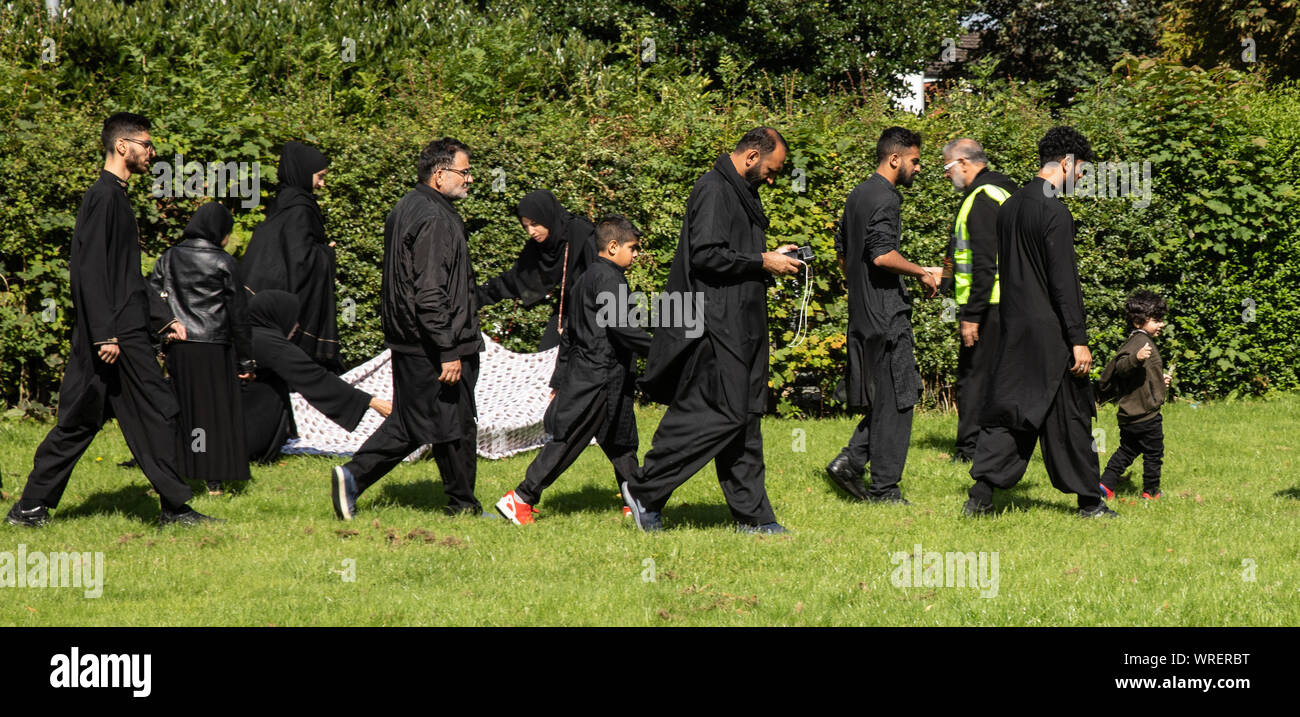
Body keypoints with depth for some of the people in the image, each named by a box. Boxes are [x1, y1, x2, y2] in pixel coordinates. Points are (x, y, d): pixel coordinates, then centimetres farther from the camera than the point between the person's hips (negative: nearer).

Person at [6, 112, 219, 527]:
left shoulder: (116, 197, 19)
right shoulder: (103, 197, -12)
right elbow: (90, 271, -19)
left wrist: (162, 319, 24)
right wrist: (104, 335, -23)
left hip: (126, 332, 10)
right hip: (116, 335, -10)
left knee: (79, 421, 9)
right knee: (158, 413, -5)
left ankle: (31, 508, 10)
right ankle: (174, 508, 1)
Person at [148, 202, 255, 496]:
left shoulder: (168, 259, 5)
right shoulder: (223, 262, -4)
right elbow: (237, 312, -2)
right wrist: (246, 360, 3)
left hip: (178, 347, 3)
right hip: (214, 348, -3)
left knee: (180, 410, 9)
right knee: (216, 410, 4)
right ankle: (214, 480, 3)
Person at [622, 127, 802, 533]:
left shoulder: (743, 194, 19)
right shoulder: (713, 191, -13)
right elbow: (707, 254, -22)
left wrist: (771, 260, 10)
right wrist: (763, 263, -15)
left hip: (740, 328, 10)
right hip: (715, 328, -10)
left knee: (744, 418, 9)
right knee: (722, 413, -12)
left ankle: (752, 515, 11)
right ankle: (645, 491, -2)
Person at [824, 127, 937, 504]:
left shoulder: (856, 196, 16)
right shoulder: (884, 198, -14)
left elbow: (844, 256, 22)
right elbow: (882, 255, -24)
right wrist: (921, 273, -11)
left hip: (862, 313, 9)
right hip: (886, 314, -9)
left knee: (886, 398, 15)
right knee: (895, 400, -3)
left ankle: (850, 462, 8)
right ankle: (885, 488, 0)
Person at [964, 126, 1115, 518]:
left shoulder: (1009, 207, 9)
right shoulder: (1055, 213, -16)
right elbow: (1064, 281, -18)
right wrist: (1079, 340, -16)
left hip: (1012, 326, 7)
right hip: (1049, 331, -7)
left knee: (1006, 410, 8)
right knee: (1069, 416, 3)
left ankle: (982, 493, -2)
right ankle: (1089, 501, 11)